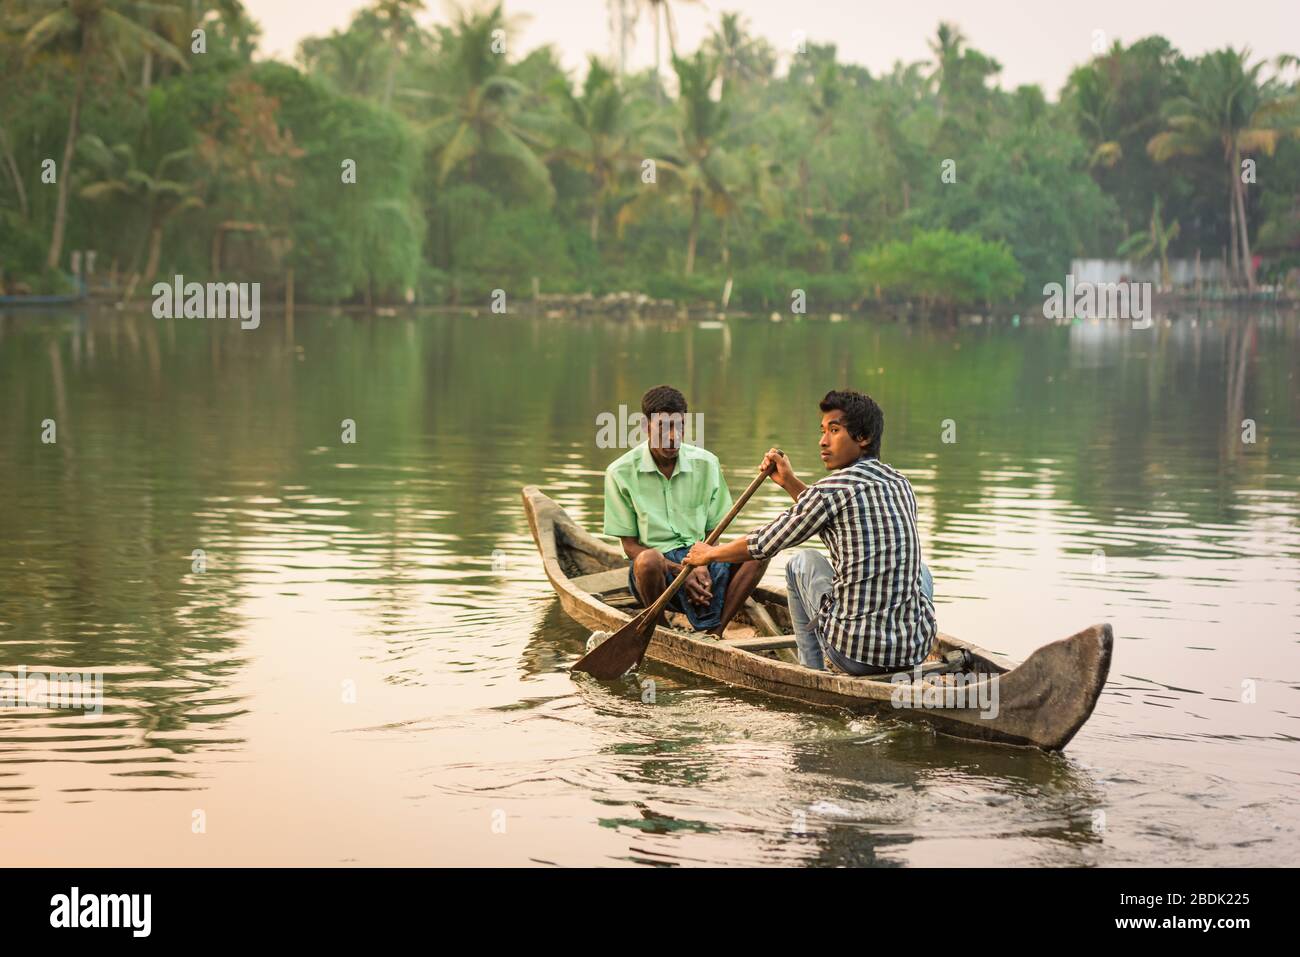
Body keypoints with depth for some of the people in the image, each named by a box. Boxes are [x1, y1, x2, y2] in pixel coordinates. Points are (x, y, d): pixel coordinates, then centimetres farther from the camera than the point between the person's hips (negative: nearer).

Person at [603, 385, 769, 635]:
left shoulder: (706, 464, 4)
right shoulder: (621, 473, -5)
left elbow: (711, 534, 8)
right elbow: (629, 545, -4)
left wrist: (702, 566, -15)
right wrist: (681, 572, -18)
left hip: (701, 563, 4)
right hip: (659, 569, -3)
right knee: (649, 559, -38)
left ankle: (715, 632, -25)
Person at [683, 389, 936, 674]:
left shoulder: (831, 489, -7)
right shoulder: (901, 485, 12)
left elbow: (763, 544, 5)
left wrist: (709, 553, 22)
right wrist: (790, 482, 27)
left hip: (855, 654, -5)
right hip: (915, 649, 5)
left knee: (802, 562, 20)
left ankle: (814, 670, 27)